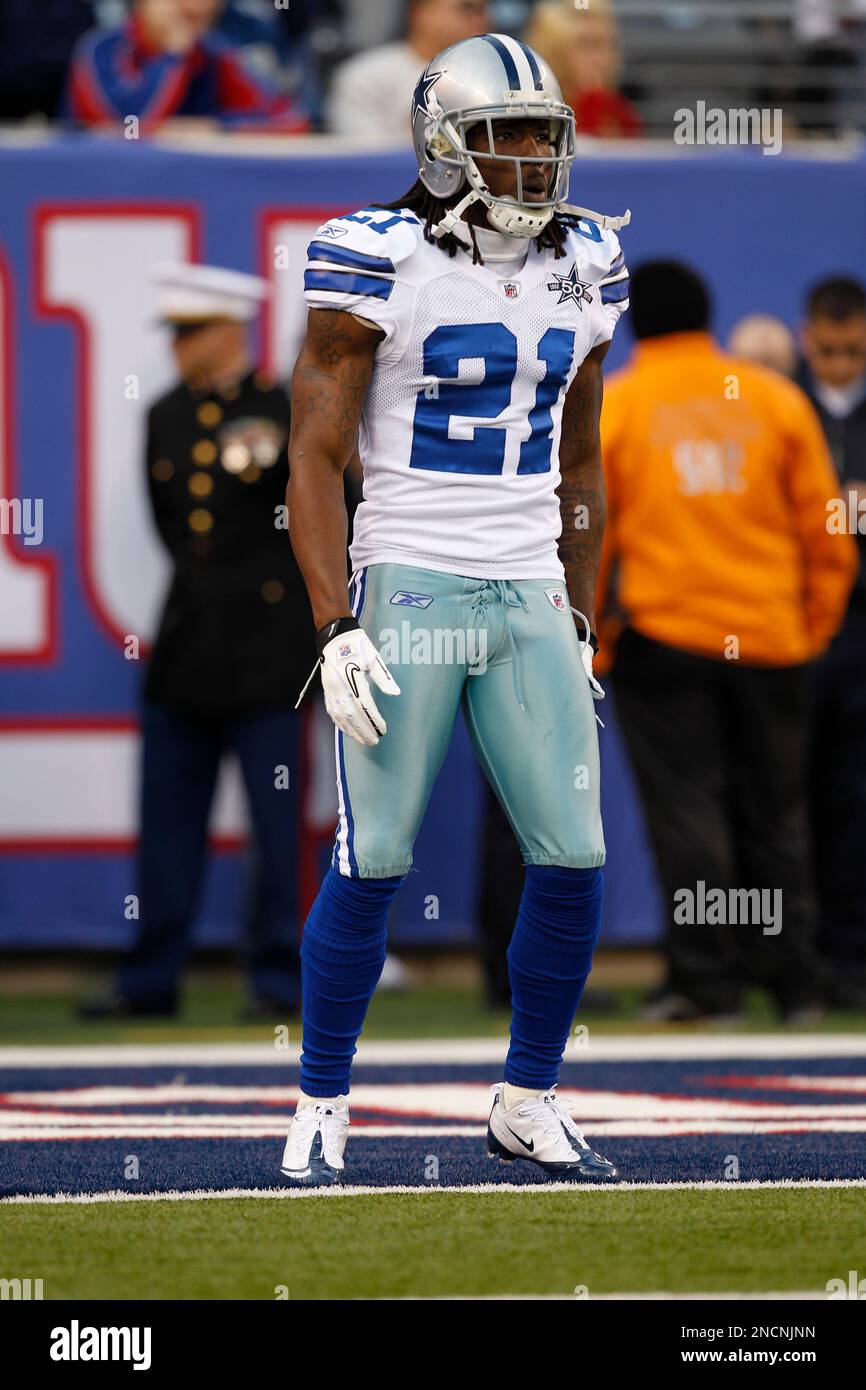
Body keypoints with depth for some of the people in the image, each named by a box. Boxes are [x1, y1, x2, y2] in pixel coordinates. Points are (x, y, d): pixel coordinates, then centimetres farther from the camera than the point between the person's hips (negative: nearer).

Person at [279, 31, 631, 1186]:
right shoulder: (381, 264, -9)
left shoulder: (581, 268, 8)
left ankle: (529, 1104, 15)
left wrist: (580, 625, 14)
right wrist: (335, 633, -15)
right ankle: (322, 1112, 9)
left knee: (574, 860, -1)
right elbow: (316, 457, -9)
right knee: (372, 863, -6)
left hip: (529, 602, 5)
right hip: (406, 592, -5)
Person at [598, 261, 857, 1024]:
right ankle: (795, 981, 11)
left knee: (687, 809, 0)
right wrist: (816, 625, 15)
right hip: (770, 638, 3)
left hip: (662, 636, -2)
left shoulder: (610, 407, 1)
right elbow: (823, 529, 6)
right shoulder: (775, 398, 6)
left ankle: (707, 980, -4)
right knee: (774, 812, 10)